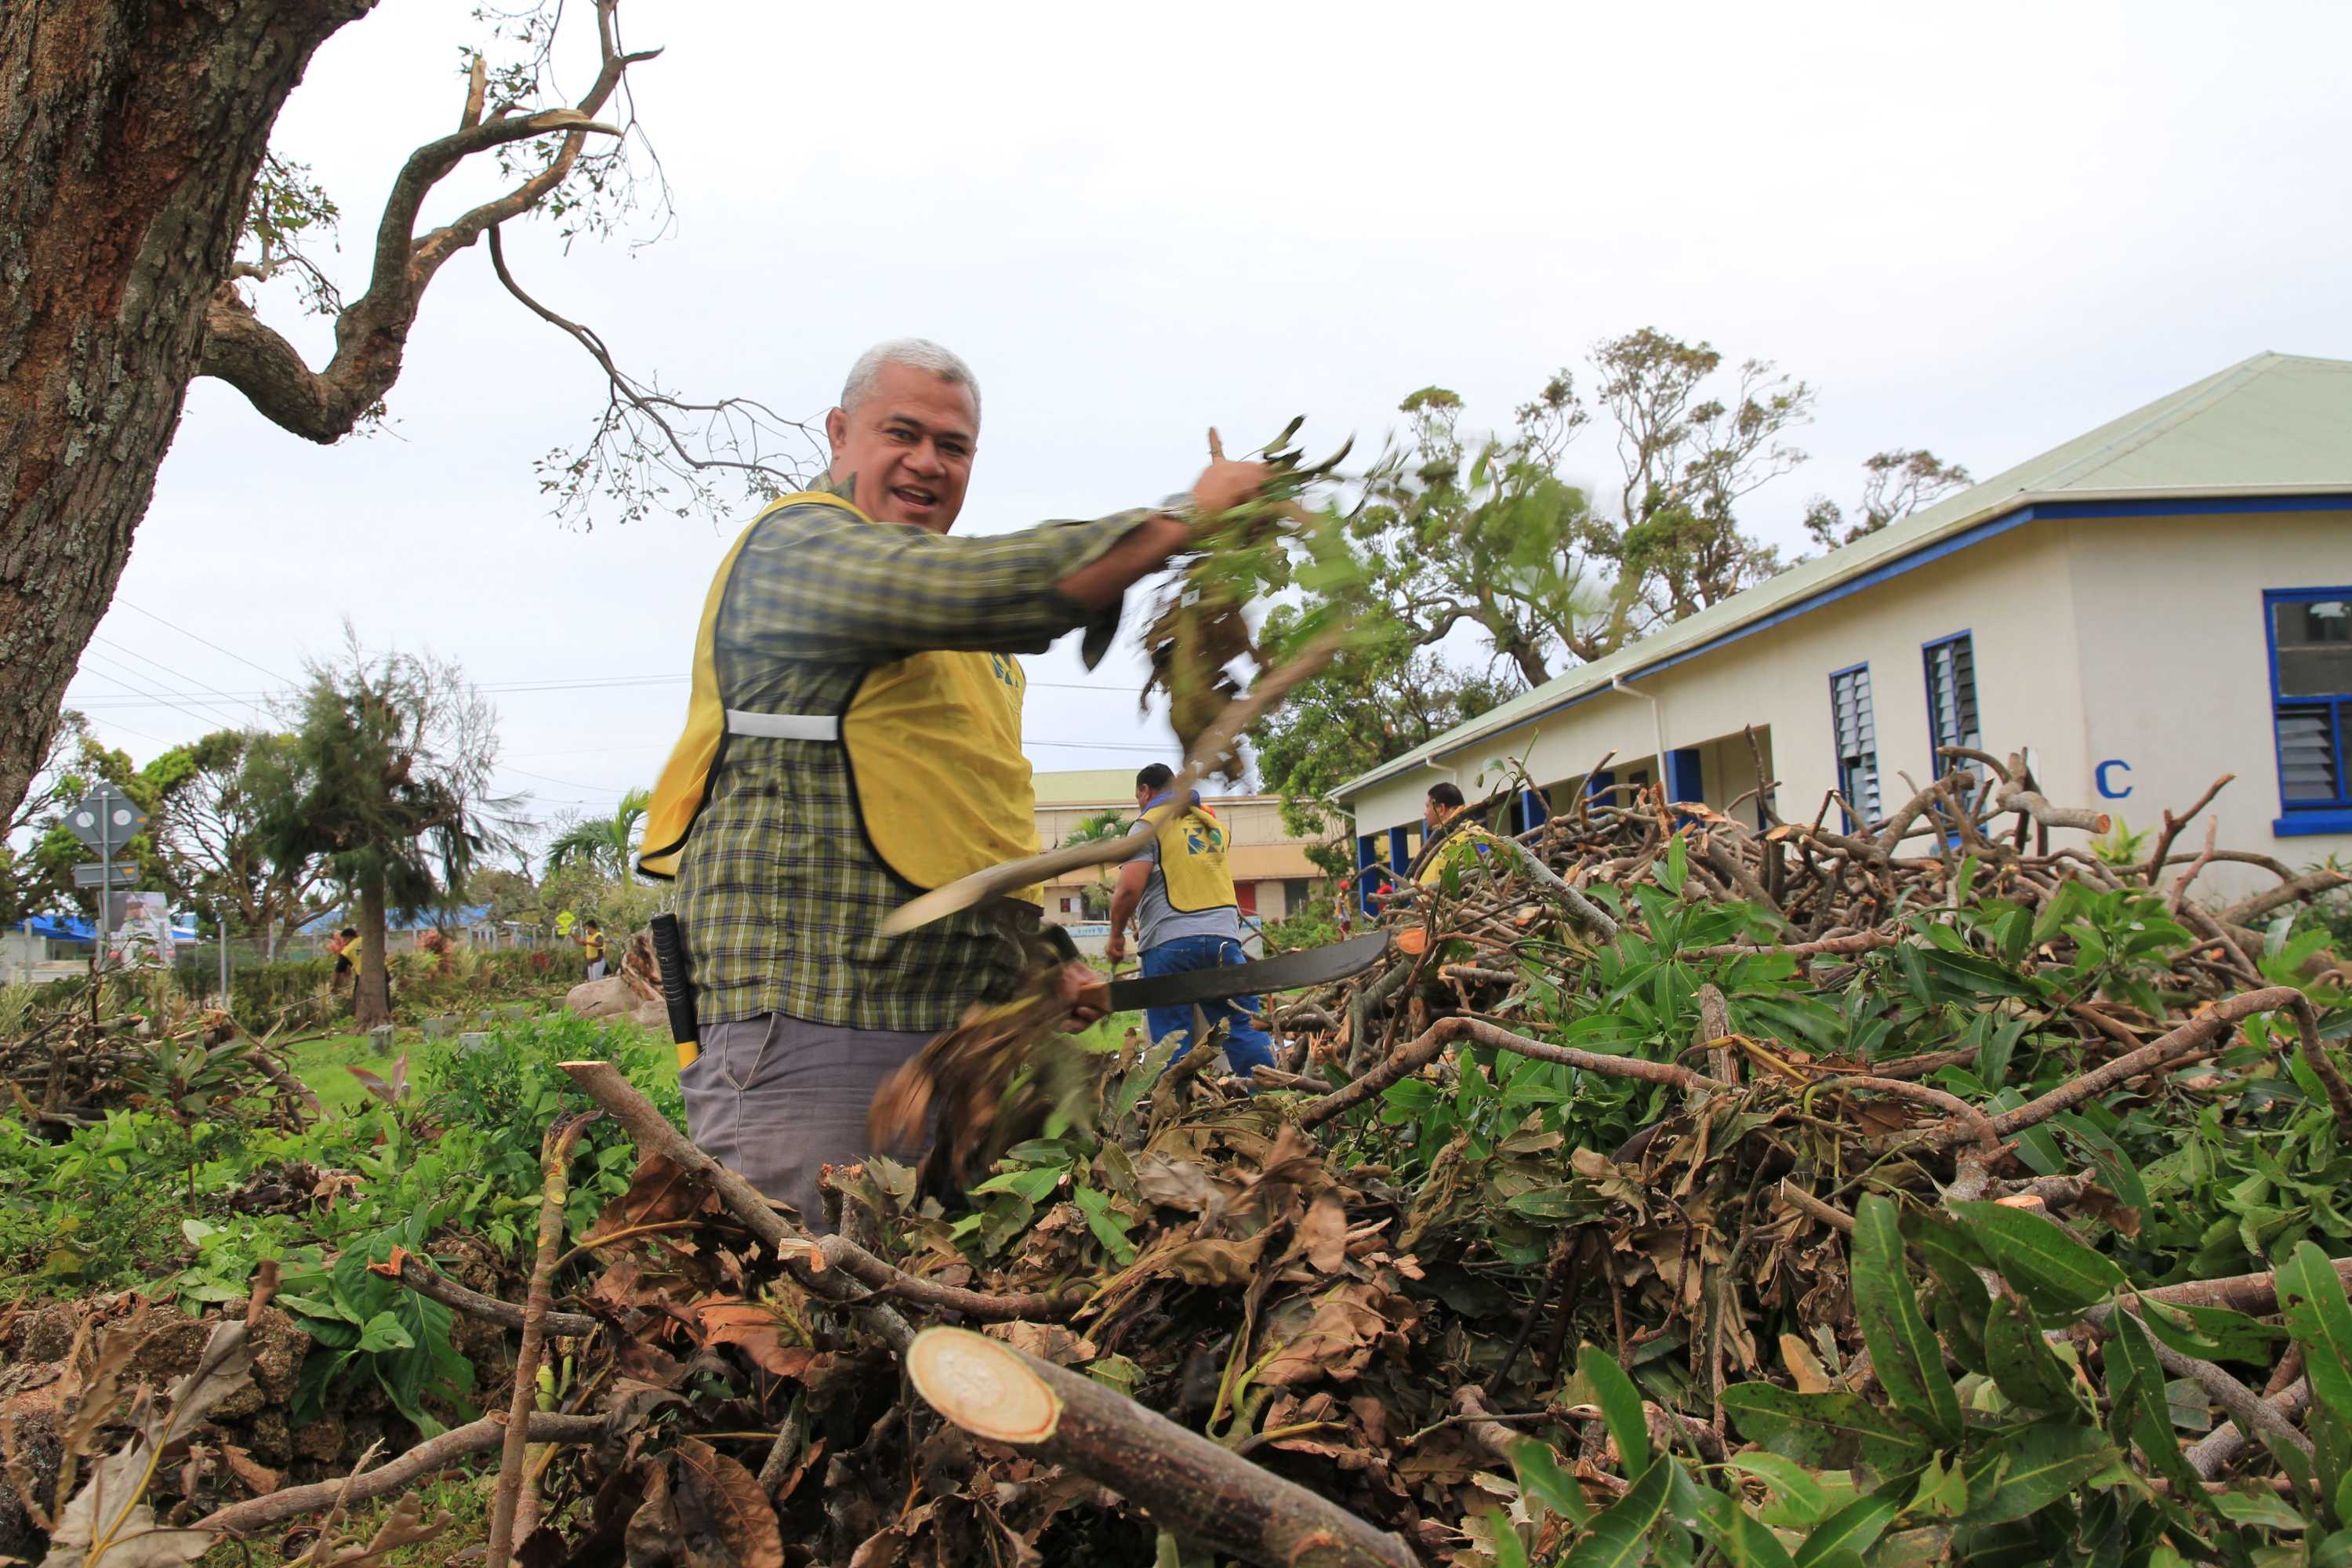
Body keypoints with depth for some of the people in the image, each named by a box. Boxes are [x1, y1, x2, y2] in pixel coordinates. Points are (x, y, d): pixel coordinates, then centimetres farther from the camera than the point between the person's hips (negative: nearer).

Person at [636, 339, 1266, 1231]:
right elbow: (998, 587, -23)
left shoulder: (956, 641, 25)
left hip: (953, 1025, 9)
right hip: (805, 1016, -9)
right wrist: (1185, 516, -15)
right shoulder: (797, 547, -5)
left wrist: (1036, 963, 20)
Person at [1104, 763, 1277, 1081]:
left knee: (1171, 1037, 0)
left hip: (1170, 943, -5)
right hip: (1224, 936, 5)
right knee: (1244, 1027, 6)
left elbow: (1129, 888, -11)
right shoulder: (1213, 822, 20)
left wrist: (1116, 935, 3)